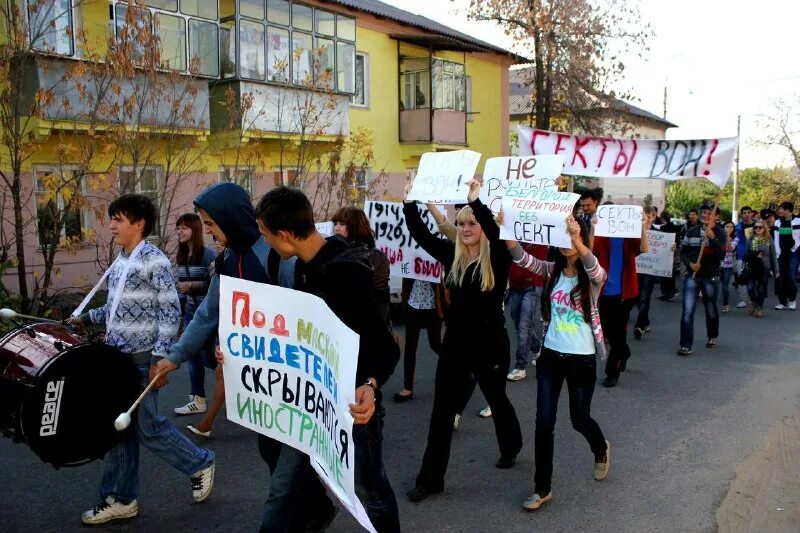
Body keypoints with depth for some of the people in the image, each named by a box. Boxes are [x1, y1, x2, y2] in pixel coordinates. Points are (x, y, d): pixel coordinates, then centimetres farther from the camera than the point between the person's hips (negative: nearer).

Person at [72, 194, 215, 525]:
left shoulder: (154, 260, -13)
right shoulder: (119, 263, 12)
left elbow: (171, 312, -17)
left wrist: (160, 357, -22)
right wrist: (87, 318, 12)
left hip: (142, 359, -8)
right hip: (116, 357, 8)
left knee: (146, 427, 0)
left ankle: (200, 464, 21)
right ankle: (120, 499, 22)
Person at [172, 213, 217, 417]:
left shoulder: (208, 253, -11)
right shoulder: (181, 256, 9)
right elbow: (181, 286, 15)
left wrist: (191, 285, -20)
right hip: (190, 312, 7)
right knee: (193, 354, 10)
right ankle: (197, 400, 20)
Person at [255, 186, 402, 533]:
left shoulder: (348, 273, -26)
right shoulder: (303, 267, 2)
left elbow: (387, 344, -26)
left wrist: (371, 384, -44)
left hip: (352, 400, -8)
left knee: (367, 487, 8)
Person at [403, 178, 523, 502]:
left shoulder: (498, 259, -12)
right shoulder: (452, 255, 0)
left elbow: (495, 233, -33)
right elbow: (420, 235, -8)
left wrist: (476, 201, -42)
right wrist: (409, 202, -18)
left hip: (490, 343, -4)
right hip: (455, 341, 4)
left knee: (496, 400, 19)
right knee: (442, 411, 4)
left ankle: (511, 446, 50)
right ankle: (430, 479, 13)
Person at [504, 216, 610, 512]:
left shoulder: (592, 277, -10)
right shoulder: (553, 270, 1)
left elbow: (595, 269, -35)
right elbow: (522, 258, -14)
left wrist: (577, 241, -54)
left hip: (582, 359, -3)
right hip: (550, 356, 3)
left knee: (579, 419, 14)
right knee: (544, 422, 1)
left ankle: (601, 450, 49)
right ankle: (542, 488, 15)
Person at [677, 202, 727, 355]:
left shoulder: (720, 233, -4)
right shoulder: (692, 231, 3)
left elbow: (721, 255, -16)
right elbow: (683, 252, 7)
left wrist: (712, 237, -26)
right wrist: (690, 264, -12)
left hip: (710, 278, -1)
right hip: (691, 276, 1)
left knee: (711, 311, 15)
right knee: (687, 311, -10)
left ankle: (712, 337, 40)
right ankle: (686, 345, -8)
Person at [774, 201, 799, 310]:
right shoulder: (778, 222, 10)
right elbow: (776, 239, 8)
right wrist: (777, 252, -1)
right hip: (781, 253, 5)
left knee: (790, 277, -10)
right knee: (780, 278, 1)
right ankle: (782, 302, 7)